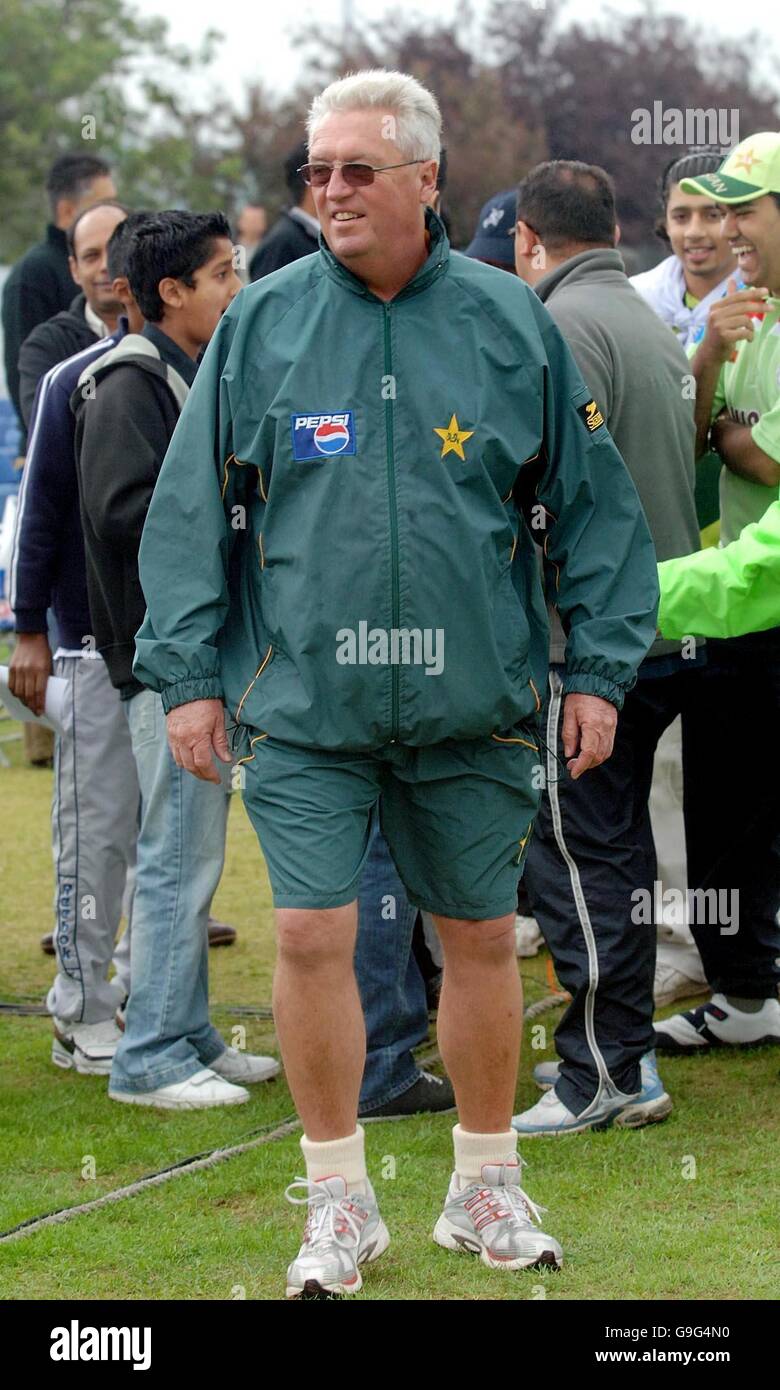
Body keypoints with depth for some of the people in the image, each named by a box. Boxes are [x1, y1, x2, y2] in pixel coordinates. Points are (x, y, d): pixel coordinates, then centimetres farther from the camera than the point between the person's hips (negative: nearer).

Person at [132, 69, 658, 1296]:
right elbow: (194, 511, 6)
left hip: (474, 705, 1)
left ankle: (486, 1188, 25)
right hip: (304, 702, -1)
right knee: (313, 937, -4)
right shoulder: (261, 324, 2)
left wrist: (599, 669, 4)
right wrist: (188, 675, 2)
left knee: (482, 938, 9)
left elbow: (594, 504, 7)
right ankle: (339, 1203, 11)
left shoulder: (508, 322, 2)